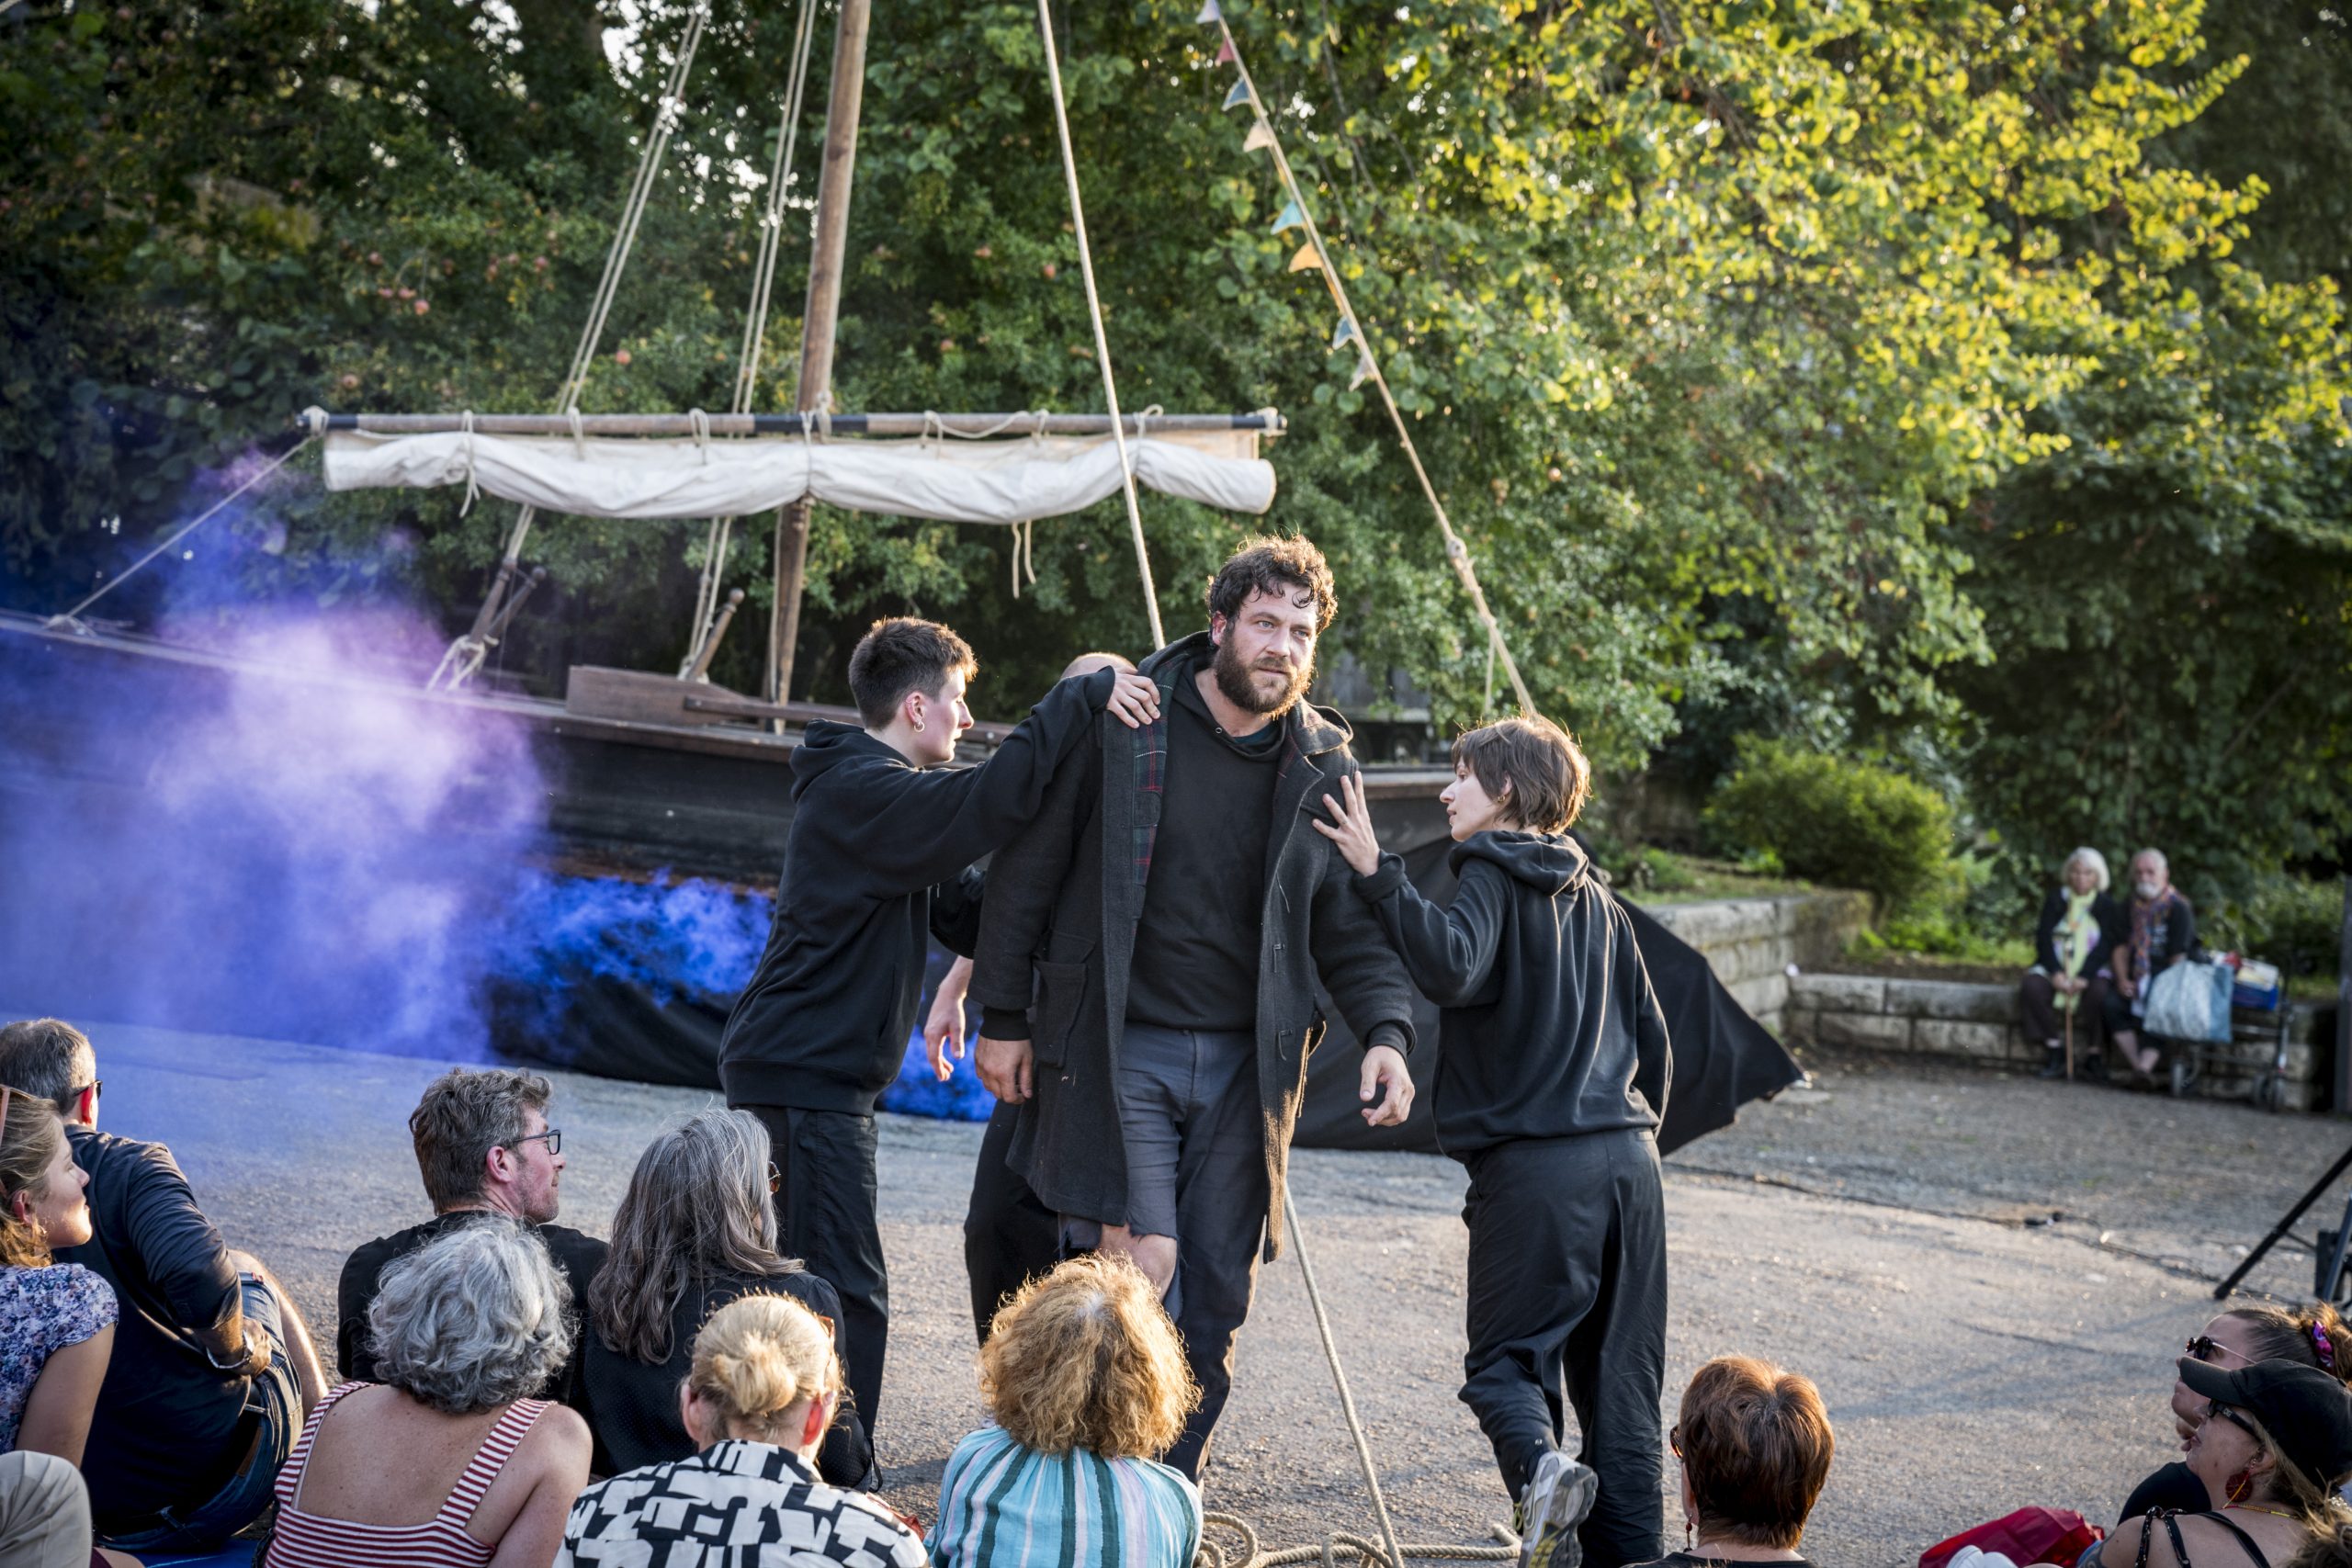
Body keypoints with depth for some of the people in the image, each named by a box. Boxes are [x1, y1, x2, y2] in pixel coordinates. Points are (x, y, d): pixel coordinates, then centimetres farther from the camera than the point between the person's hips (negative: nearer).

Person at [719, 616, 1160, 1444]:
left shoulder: (882, 789, 19)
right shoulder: (859, 789, -15)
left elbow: (964, 910, 16)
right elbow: (991, 800, -31)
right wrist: (1083, 696, -24)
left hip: (812, 1072, 11)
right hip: (804, 1074, -11)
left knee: (827, 1282, 17)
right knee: (846, 1293, -11)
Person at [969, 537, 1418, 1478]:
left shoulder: (1322, 765, 6)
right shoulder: (1120, 723, -4)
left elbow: (1350, 922, 8)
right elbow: (1027, 867, 1)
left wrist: (1385, 1033, -10)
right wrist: (1003, 1017, 1)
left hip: (1247, 1062, 4)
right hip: (1117, 1047, -3)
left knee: (1217, 1293, 4)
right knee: (1143, 1263, -15)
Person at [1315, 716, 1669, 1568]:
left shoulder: (1492, 876, -3)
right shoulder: (1599, 902, 19)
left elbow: (1451, 967, -24)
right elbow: (1653, 1041, 21)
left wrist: (1379, 874, -20)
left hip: (1534, 1168, -6)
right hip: (1630, 1161, 6)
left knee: (1506, 1359, 2)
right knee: (1621, 1377, 9)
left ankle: (1540, 1466, -27)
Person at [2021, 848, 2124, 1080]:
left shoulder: (2107, 907, 7)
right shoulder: (2056, 900, 10)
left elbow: (2105, 947, -4)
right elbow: (2043, 937, -1)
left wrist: (2083, 977, -20)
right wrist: (2056, 973, -17)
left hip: (2090, 971, -1)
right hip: (2054, 968, 2)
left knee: (2098, 991, -35)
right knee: (2031, 986, -29)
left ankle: (2092, 1053, -18)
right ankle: (2055, 1050, -21)